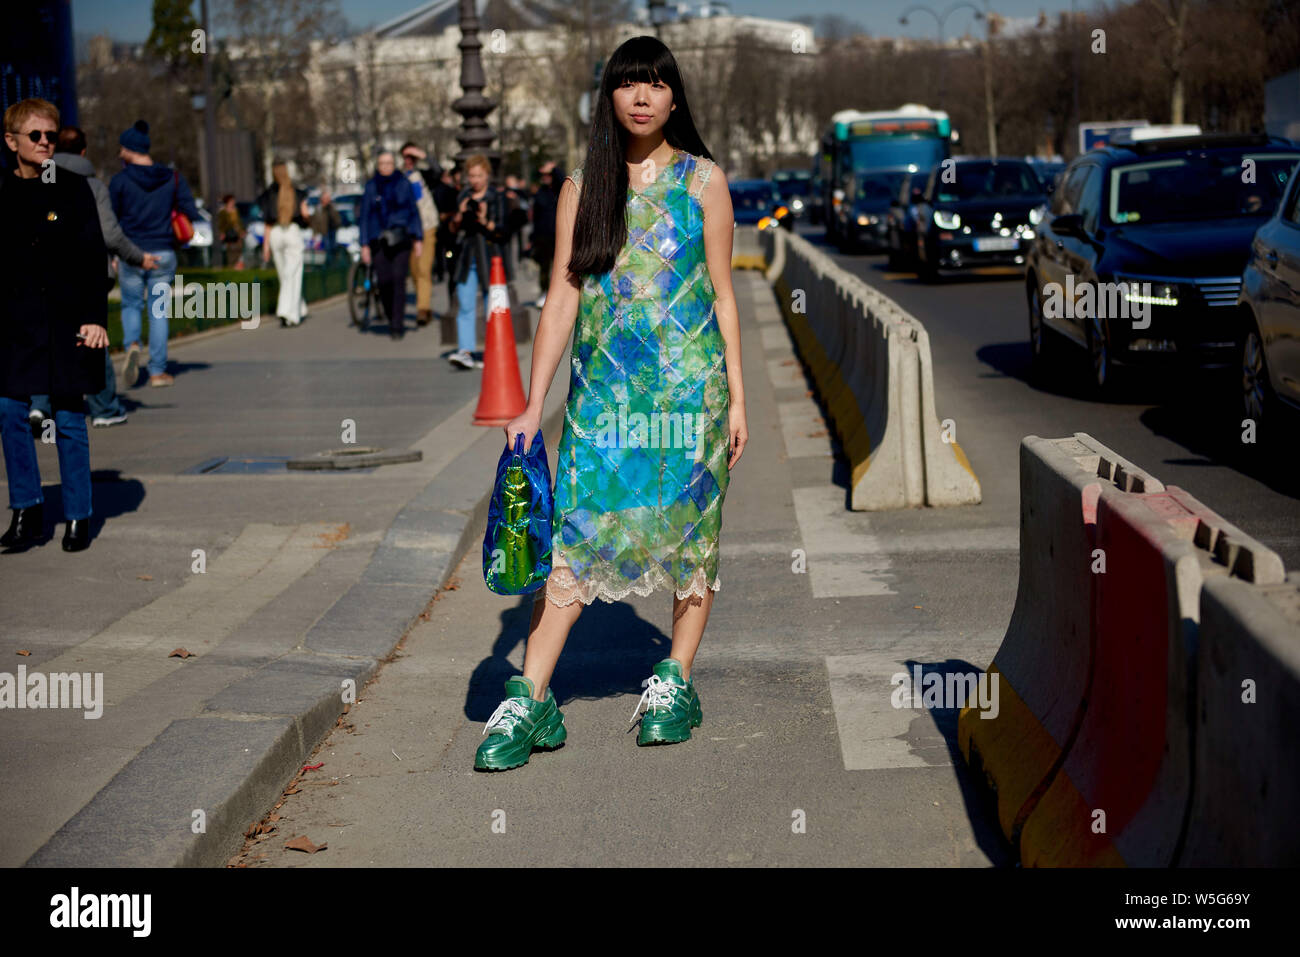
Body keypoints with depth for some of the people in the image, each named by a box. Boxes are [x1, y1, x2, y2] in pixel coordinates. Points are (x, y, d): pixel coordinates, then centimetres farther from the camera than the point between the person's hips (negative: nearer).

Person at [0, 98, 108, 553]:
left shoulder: (73, 189, 1)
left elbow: (93, 257, -1)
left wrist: (95, 318, -9)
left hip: (64, 319, -2)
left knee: (68, 419, 1)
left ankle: (77, 516, 11)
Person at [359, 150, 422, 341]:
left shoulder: (403, 184, 6)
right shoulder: (371, 187, 8)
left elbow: (414, 212, 9)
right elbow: (365, 216, 9)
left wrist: (418, 239, 3)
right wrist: (365, 244, 3)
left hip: (401, 239, -1)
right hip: (379, 240, 1)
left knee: (398, 279, -12)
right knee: (383, 282, -4)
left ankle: (397, 325, -11)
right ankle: (392, 319, 14)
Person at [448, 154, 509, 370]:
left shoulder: (497, 197, 0)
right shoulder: (463, 197, 12)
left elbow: (502, 232, -4)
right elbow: (453, 230, 13)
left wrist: (485, 221, -20)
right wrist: (460, 216, -6)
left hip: (490, 257, -3)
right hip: (467, 256, 4)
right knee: (465, 306, -6)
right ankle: (465, 351, -9)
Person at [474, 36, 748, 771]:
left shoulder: (703, 180, 6)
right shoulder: (583, 187, 9)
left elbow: (723, 294, 6)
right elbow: (563, 299, 7)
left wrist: (737, 398, 2)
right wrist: (534, 406, 2)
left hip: (689, 381, -1)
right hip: (602, 385, 1)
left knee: (689, 527, 3)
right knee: (576, 533, -5)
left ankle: (676, 683, 18)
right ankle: (531, 701, -3)